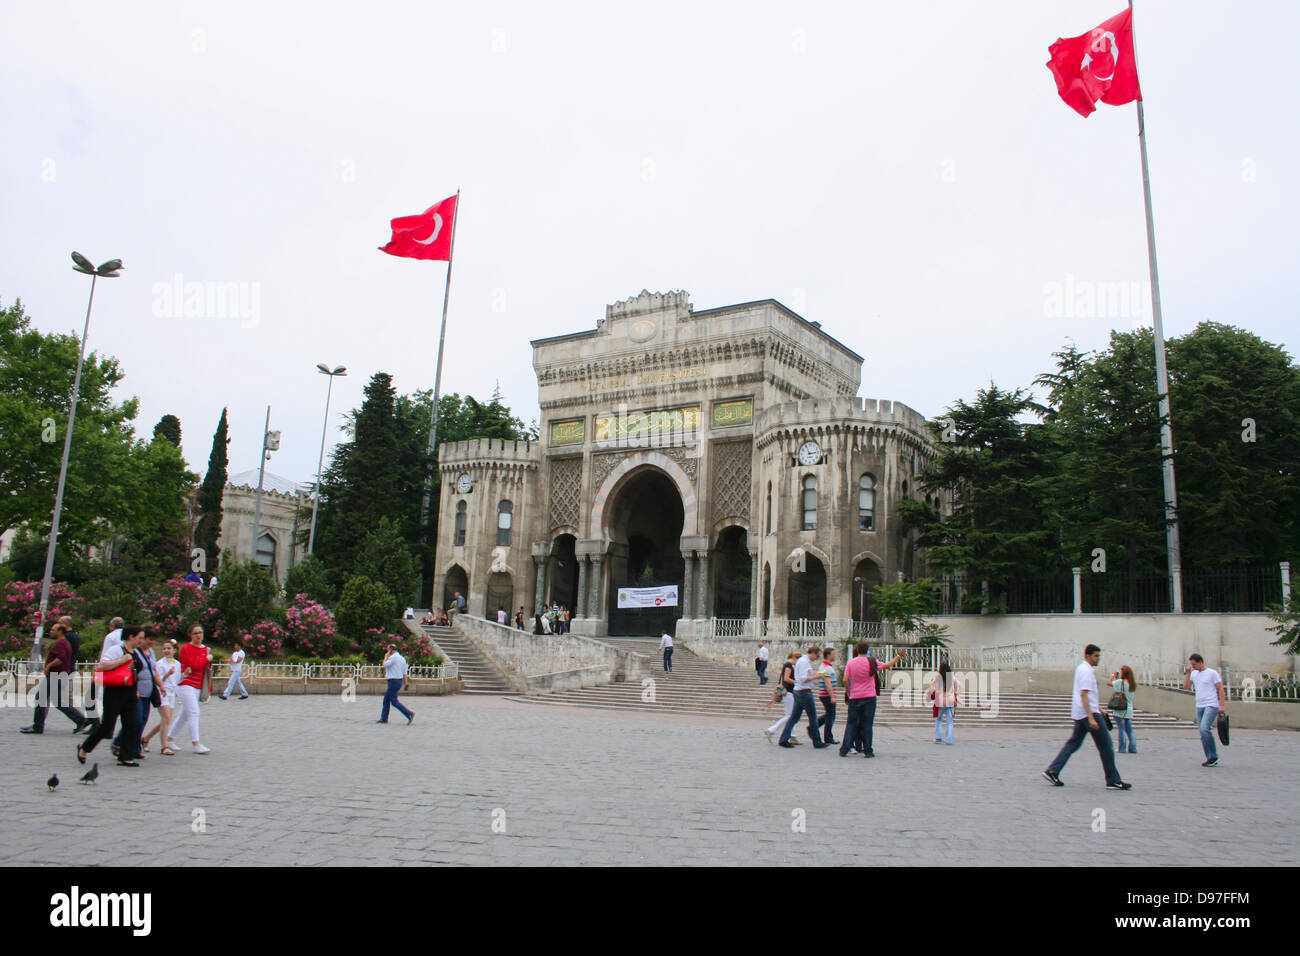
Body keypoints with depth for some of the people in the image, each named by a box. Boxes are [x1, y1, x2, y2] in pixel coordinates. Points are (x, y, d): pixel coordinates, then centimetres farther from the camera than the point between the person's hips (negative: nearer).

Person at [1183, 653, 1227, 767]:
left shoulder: (1212, 673, -4)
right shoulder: (1194, 674, 15)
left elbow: (1221, 690, -5)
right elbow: (1185, 686, 9)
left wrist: (1222, 705, -12)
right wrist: (1188, 673, 2)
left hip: (1211, 706, -7)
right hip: (1199, 707, 7)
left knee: (1204, 729, -22)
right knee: (1203, 733, 5)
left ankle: (1212, 757, -12)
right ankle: (1212, 759, 12)